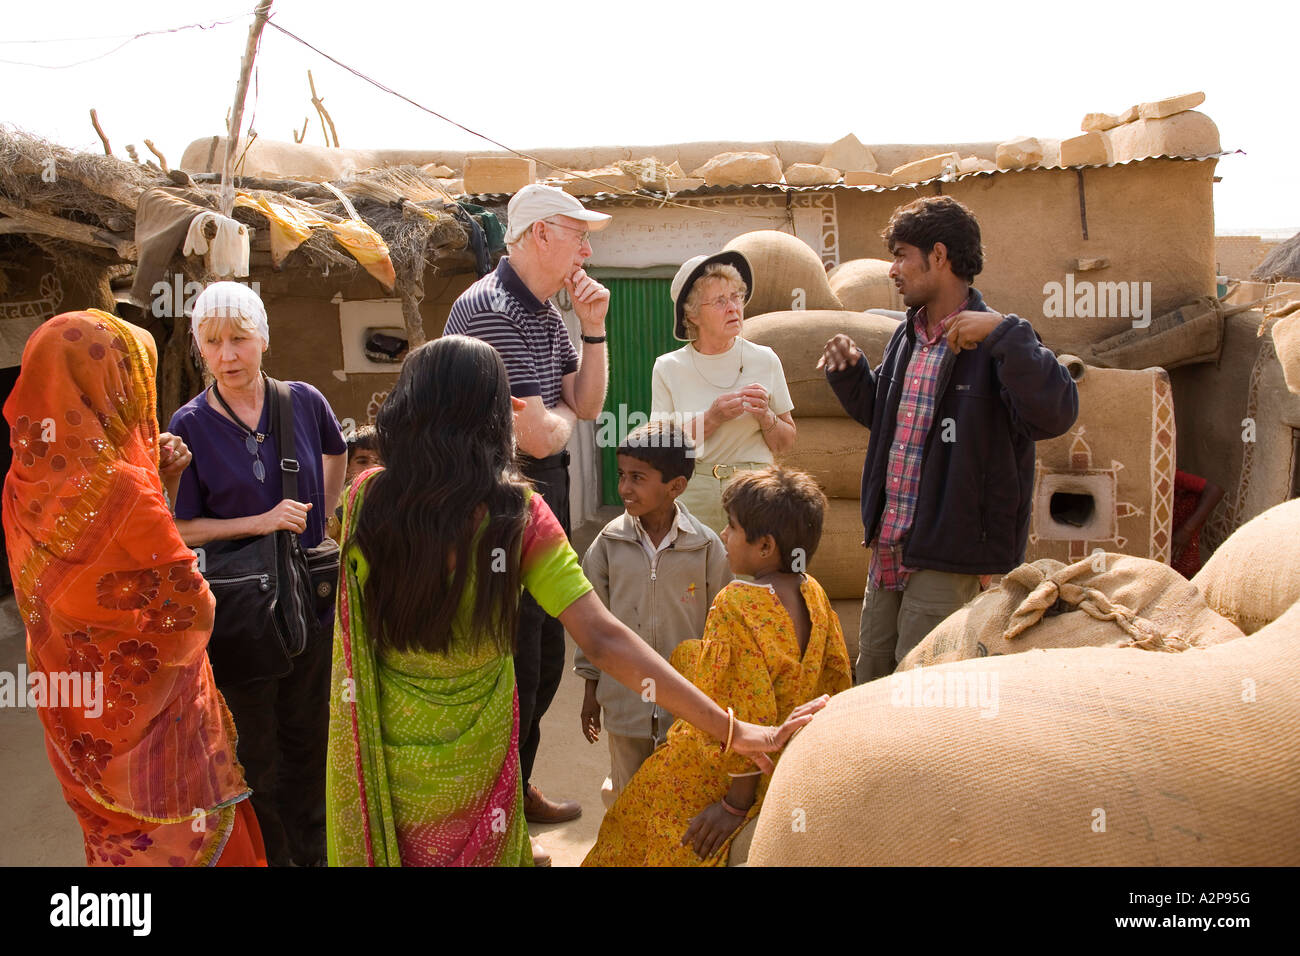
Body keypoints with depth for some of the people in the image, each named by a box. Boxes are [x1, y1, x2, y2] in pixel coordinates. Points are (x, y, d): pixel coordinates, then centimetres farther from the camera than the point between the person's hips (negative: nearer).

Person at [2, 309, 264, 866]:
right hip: (147, 713, -7)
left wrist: (154, 479, -1)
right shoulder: (121, 492, -31)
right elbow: (191, 611, -23)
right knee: (184, 841, 15)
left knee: (117, 835, 28)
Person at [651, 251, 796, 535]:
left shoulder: (765, 360, 4)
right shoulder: (669, 368, 1)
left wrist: (766, 417, -10)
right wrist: (712, 419, -13)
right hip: (695, 497, -1)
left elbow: (785, 445, 9)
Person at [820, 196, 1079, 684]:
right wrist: (848, 370, 10)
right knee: (869, 686, 18)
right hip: (888, 549, 8)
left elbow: (1056, 414, -31)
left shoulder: (995, 344, -14)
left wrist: (1003, 331, -33)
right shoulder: (906, 337, 11)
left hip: (950, 560, -8)